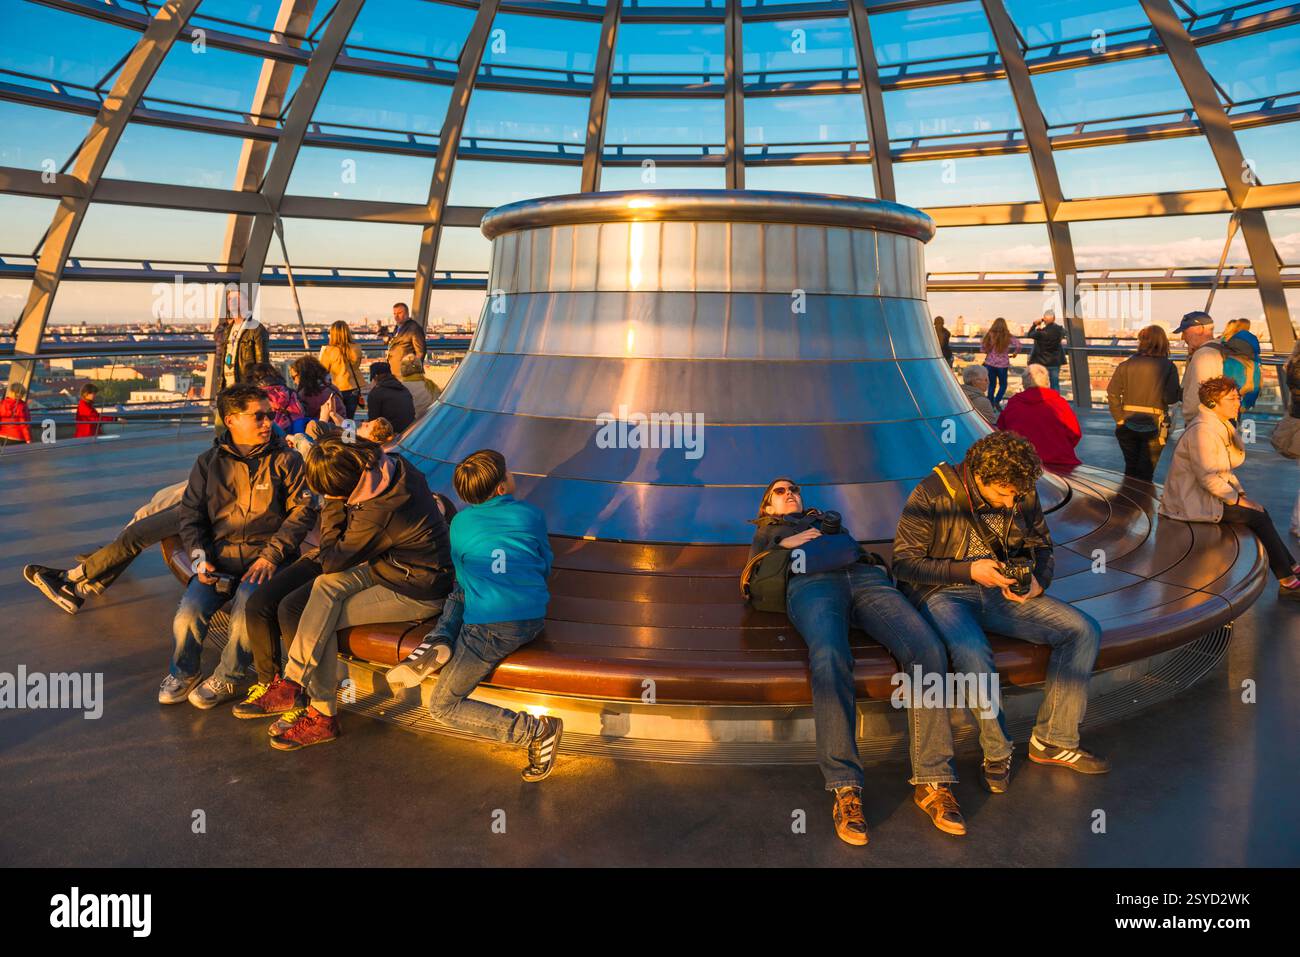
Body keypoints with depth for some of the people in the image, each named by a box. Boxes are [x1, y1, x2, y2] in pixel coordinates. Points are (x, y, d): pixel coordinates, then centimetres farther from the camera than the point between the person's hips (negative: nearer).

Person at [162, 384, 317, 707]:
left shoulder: (286, 460, 4)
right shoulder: (209, 462, 12)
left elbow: (303, 511, -3)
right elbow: (190, 514, 14)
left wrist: (271, 554, -13)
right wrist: (200, 557, -2)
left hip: (265, 557, -2)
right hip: (219, 556, 3)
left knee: (247, 611, -30)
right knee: (188, 615, -19)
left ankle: (226, 678, -4)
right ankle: (182, 673, 12)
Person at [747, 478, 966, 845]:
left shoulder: (829, 519, 43)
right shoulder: (767, 532, 38)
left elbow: (850, 547, 25)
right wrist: (785, 545, 10)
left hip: (866, 576, 3)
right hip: (811, 582, -3)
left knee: (927, 650, -28)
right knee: (829, 658, -39)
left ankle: (931, 781, -29)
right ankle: (845, 790, -40)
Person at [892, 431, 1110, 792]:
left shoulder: (1023, 494, 2)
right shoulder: (932, 494, -14)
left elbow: (1042, 548, 17)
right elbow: (904, 563, -12)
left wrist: (1038, 582, -7)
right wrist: (969, 570, -20)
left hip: (1002, 591, 6)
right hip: (944, 593, -5)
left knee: (1085, 631, -11)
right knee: (974, 653, -37)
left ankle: (1052, 740, -1)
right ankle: (997, 753, -11)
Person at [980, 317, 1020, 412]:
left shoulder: (989, 335, -2)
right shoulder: (1007, 336, -6)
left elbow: (982, 345, -6)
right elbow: (1018, 345, -14)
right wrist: (1015, 353, 4)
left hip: (990, 363, 2)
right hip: (1002, 364, -2)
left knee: (992, 385, 12)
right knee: (1003, 384, 11)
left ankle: (990, 405, 9)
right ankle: (997, 401, -10)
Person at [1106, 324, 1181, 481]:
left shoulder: (1126, 364, -2)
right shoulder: (1168, 367, -6)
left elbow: (1112, 393, -7)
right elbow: (1170, 398, -14)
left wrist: (1119, 418, -3)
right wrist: (1182, 392, 6)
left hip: (1128, 424, 2)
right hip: (1154, 425, -2)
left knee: (1131, 467, 17)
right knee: (1146, 472, 7)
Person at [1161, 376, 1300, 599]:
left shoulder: (1222, 425, 12)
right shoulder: (1203, 430, -21)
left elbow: (1225, 470, 18)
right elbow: (1209, 478, -24)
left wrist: (1241, 493, 5)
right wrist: (1238, 500, -14)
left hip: (1203, 494, 9)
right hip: (1192, 501, -9)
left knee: (1261, 512, 2)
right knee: (1258, 518, -10)